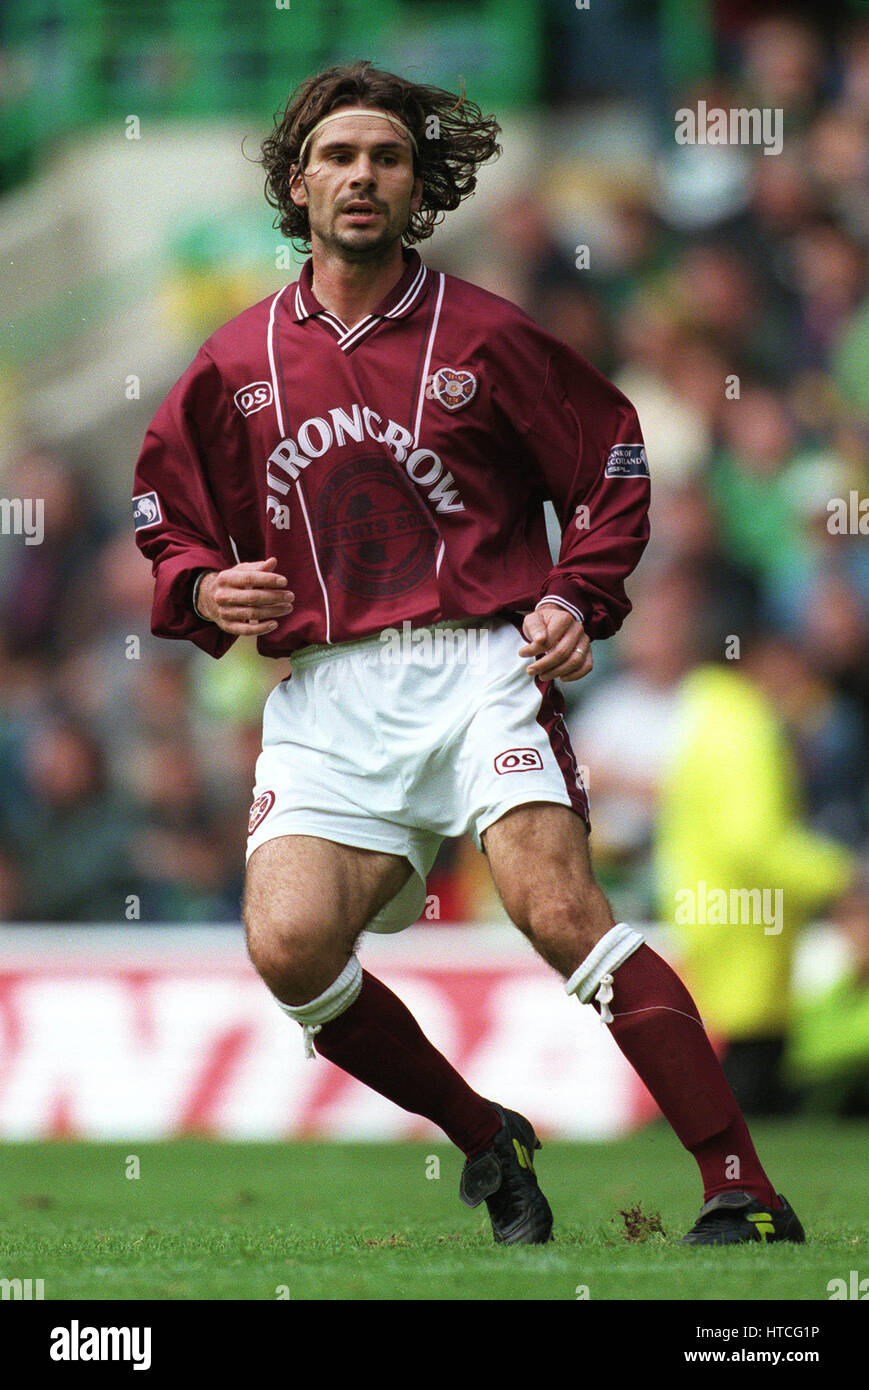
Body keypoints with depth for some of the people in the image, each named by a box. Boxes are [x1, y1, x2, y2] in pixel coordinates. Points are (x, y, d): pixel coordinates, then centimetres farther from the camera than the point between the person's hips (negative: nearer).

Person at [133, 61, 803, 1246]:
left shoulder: (484, 336, 5)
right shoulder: (237, 363, 12)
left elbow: (612, 465, 13)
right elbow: (169, 517, 22)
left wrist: (578, 602, -2)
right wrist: (205, 590, 1)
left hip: (479, 665, -3)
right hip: (327, 696, 3)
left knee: (558, 907, -23)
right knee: (289, 945, -19)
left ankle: (745, 1195, -22)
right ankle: (487, 1142, 6)